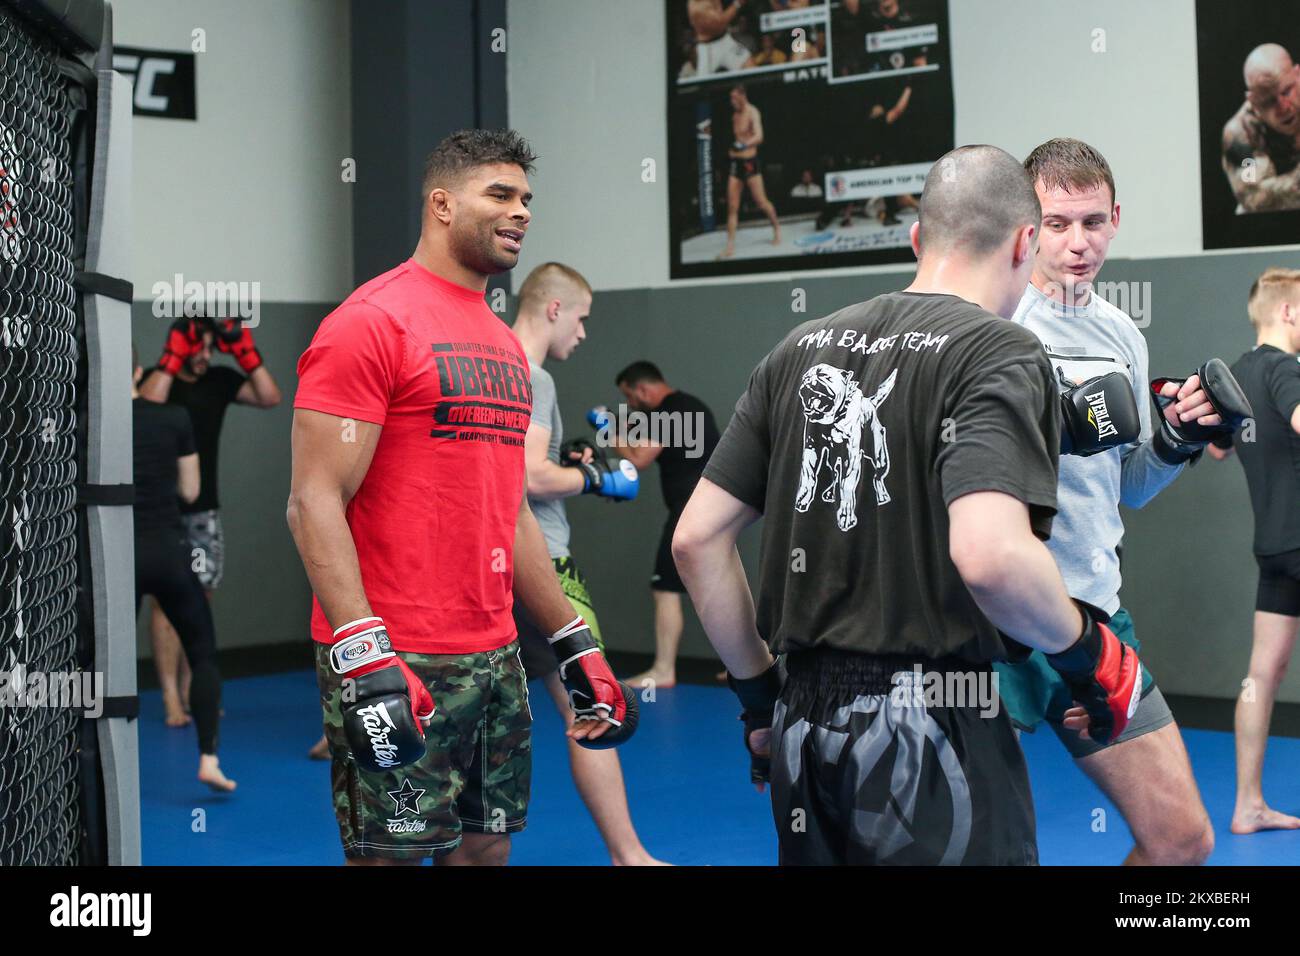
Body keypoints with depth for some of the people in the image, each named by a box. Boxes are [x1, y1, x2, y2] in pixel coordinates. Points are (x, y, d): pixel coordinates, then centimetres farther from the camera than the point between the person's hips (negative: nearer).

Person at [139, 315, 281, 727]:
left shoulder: (219, 380, 5)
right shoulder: (158, 378, -8)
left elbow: (270, 398, -3)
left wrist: (246, 352, -10)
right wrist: (173, 358, -27)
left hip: (204, 509, 5)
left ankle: (189, 691, 15)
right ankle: (171, 698, -4)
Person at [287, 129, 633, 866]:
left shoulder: (504, 342, 16)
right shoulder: (372, 322, -9)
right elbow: (315, 502, -15)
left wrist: (574, 645, 18)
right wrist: (365, 658, -24)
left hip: (496, 656, 8)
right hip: (393, 662, -8)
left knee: (485, 848, 13)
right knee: (391, 851, -3)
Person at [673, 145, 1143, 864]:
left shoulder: (802, 349, 10)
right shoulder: (1000, 352, -9)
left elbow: (696, 539, 9)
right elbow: (988, 555, -25)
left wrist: (758, 694, 17)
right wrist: (1089, 651, -8)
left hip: (804, 722, 7)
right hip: (933, 726, -7)